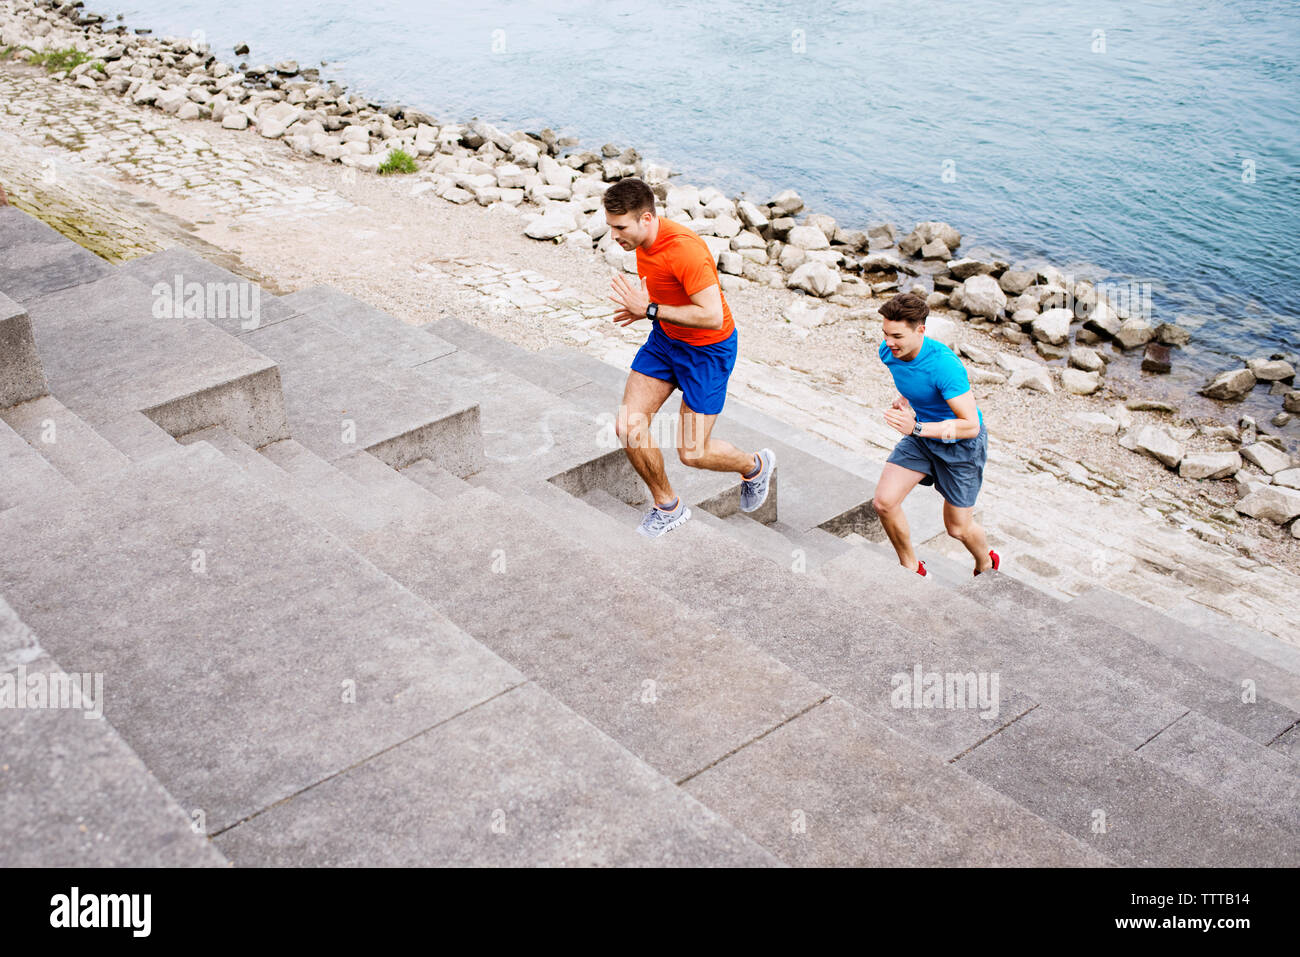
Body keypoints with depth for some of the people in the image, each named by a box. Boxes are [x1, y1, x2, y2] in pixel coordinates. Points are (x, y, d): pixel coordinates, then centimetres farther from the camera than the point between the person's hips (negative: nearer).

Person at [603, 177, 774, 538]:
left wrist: (651, 310, -31)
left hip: (708, 349, -8)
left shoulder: (684, 249, -31)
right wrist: (641, 308, -2)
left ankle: (755, 465, 31)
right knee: (629, 427, -4)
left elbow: (712, 315, -35)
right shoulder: (642, 239, -4)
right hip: (665, 339, 8)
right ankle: (668, 506, 18)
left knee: (691, 452, -2)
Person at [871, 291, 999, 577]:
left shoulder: (943, 364, -34)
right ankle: (912, 569, 13)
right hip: (921, 436, 6)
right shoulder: (888, 351, -13)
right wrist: (903, 401, -8)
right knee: (883, 502, -11)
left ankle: (986, 565, 43)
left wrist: (917, 429, -45)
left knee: (958, 527, 7)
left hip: (962, 444, -6)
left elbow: (971, 425, -35)